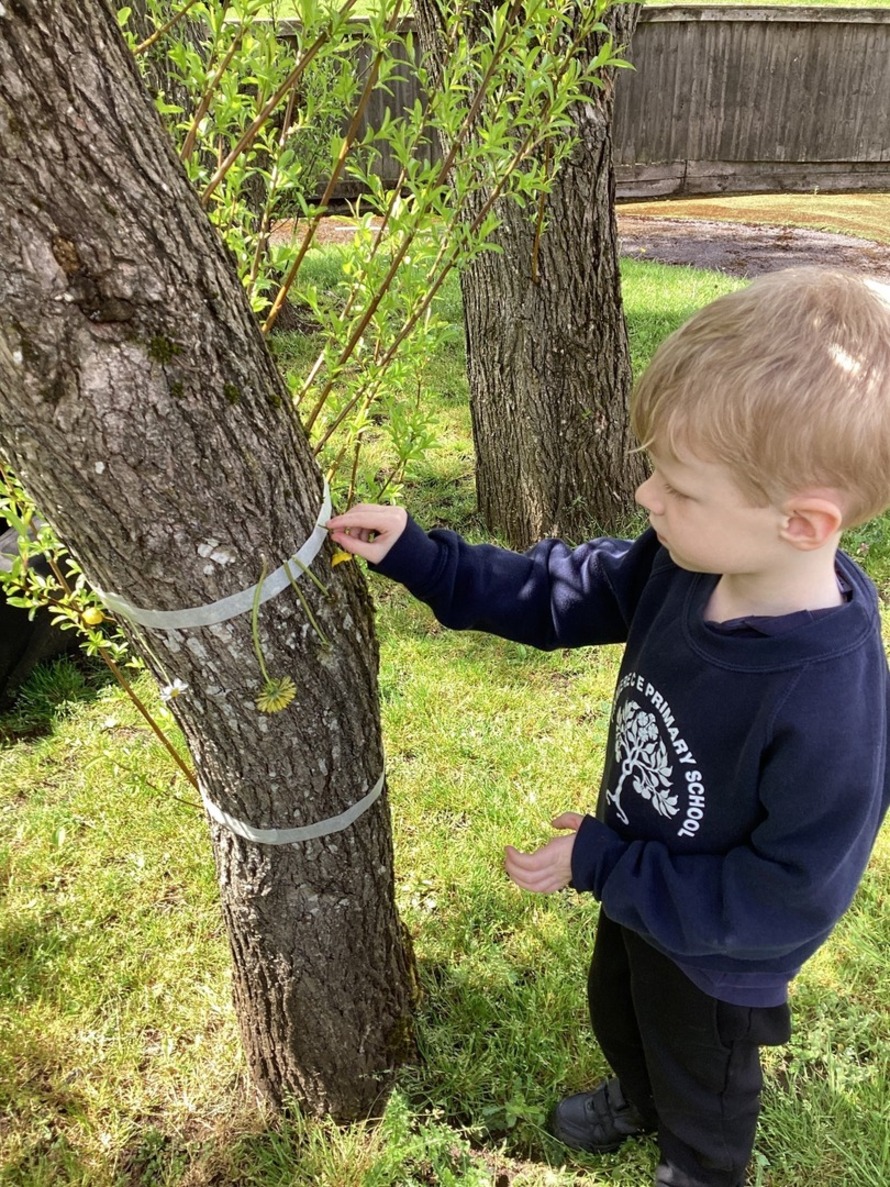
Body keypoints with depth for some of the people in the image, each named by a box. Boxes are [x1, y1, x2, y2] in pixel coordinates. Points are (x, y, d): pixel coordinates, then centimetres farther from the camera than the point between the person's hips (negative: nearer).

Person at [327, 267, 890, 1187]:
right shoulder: (684, 563, -23)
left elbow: (786, 901, -31)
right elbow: (563, 593, -9)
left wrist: (600, 864, -26)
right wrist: (412, 556, -16)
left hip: (716, 957, -6)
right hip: (637, 882, 6)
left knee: (700, 1088, 29)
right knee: (618, 1018, 37)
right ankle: (636, 1101, 70)